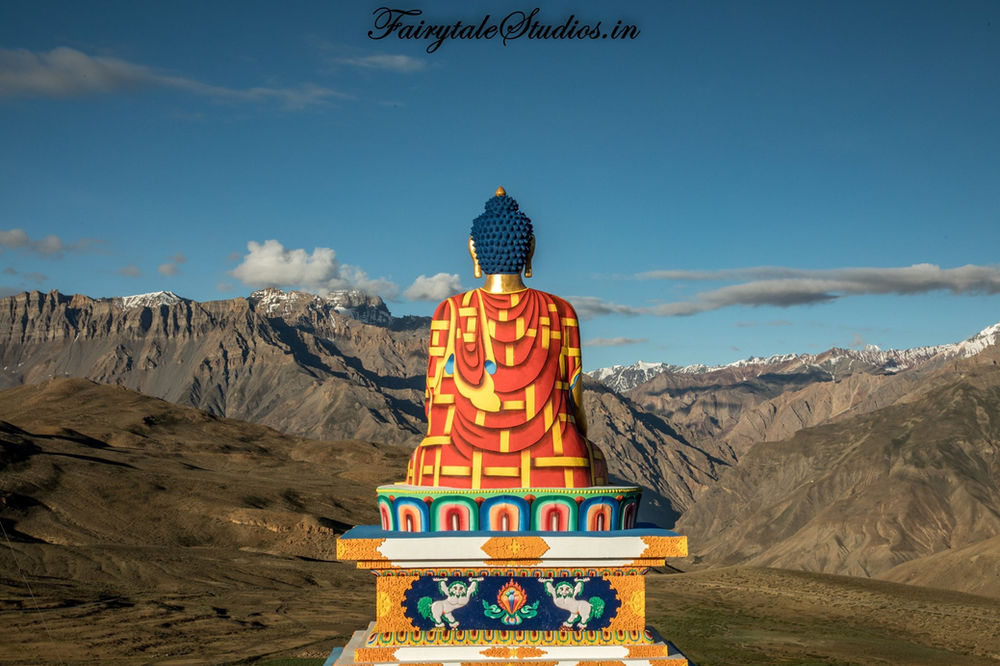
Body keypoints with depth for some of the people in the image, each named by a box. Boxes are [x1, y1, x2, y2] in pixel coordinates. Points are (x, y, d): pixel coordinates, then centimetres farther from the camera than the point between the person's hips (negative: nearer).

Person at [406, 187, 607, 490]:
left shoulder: (449, 313, -3)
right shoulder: (561, 313, -2)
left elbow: (435, 403, -1)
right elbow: (576, 408, 1)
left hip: (458, 474, 0)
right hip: (549, 473, 0)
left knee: (422, 459, 34)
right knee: (595, 459, 33)